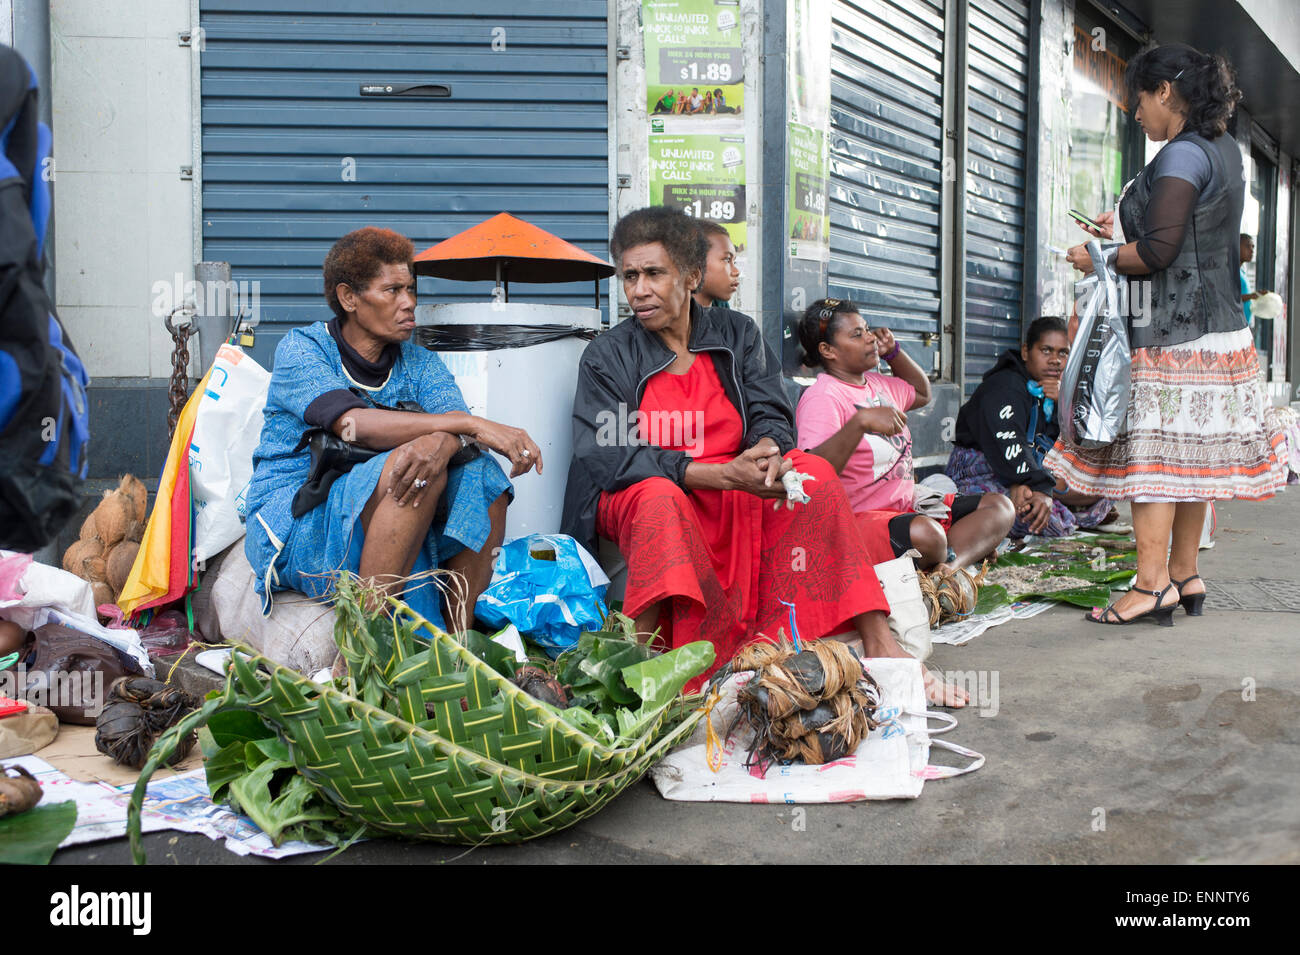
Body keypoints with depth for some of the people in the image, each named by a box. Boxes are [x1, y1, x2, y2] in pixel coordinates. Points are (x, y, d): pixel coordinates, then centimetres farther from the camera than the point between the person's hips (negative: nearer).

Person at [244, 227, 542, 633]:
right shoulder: (300, 349, -4)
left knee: (482, 476, -19)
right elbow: (354, 424, -23)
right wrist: (471, 424, -30)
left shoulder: (419, 362, 10)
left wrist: (444, 441, -36)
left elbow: (460, 428, -9)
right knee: (420, 465, -29)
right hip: (296, 522, -5)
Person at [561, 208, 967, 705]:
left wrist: (767, 449, -27)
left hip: (734, 496, 3)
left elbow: (771, 417, 0)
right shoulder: (607, 356, -3)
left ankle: (879, 644, -25)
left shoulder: (736, 333, 7)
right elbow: (608, 458, -15)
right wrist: (724, 474, -26)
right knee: (659, 496, -36)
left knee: (814, 473, -21)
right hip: (637, 503, -3)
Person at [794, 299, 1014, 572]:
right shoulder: (821, 398, -13)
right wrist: (861, 422, -36)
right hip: (857, 518, -11)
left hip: (908, 507, 11)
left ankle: (948, 568, -21)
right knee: (924, 533, -40)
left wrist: (893, 351, 20)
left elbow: (922, 393, 37)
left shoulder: (877, 384, 16)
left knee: (999, 506, 3)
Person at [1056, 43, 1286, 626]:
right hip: (1218, 327, 10)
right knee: (1191, 453, 12)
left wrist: (1097, 259, -5)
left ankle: (1152, 583, -7)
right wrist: (1125, 229, 23)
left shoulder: (1183, 155, -14)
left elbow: (1157, 252, -20)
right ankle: (1185, 576, 19)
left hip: (1173, 335, -10)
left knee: (1150, 451, -7)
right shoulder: (1224, 150, 15)